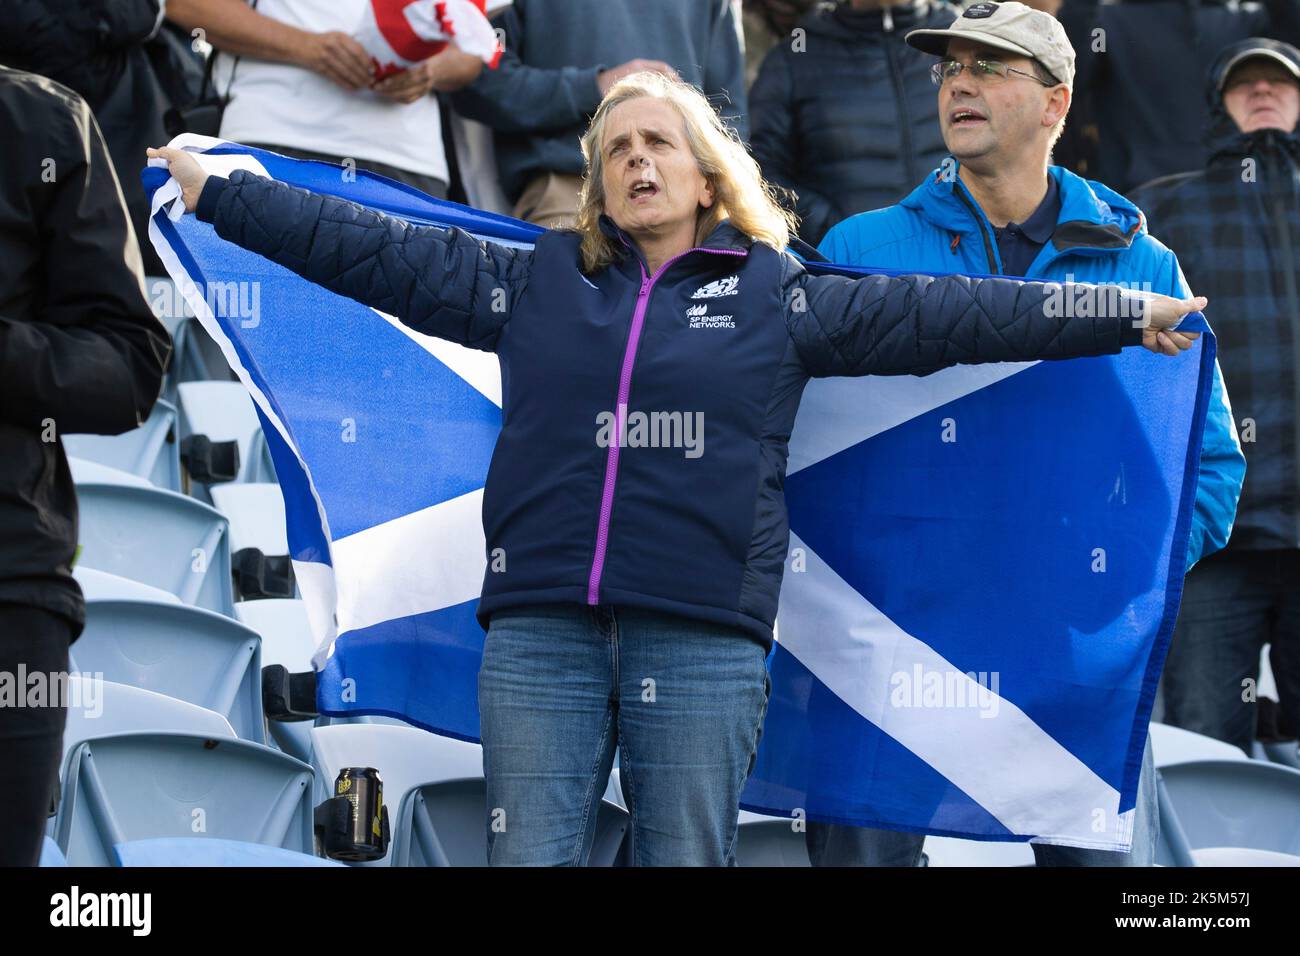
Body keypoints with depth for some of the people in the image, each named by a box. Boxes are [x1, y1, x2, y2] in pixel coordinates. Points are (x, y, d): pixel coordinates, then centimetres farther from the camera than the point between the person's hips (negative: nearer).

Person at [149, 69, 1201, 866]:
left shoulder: (777, 295, 12)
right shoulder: (534, 282, 15)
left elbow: (937, 310, 11)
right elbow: (376, 249, 15)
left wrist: (1115, 319, 9)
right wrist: (216, 193, 13)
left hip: (704, 640, -1)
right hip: (541, 631, 1)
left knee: (689, 859, 1)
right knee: (530, 858, 0)